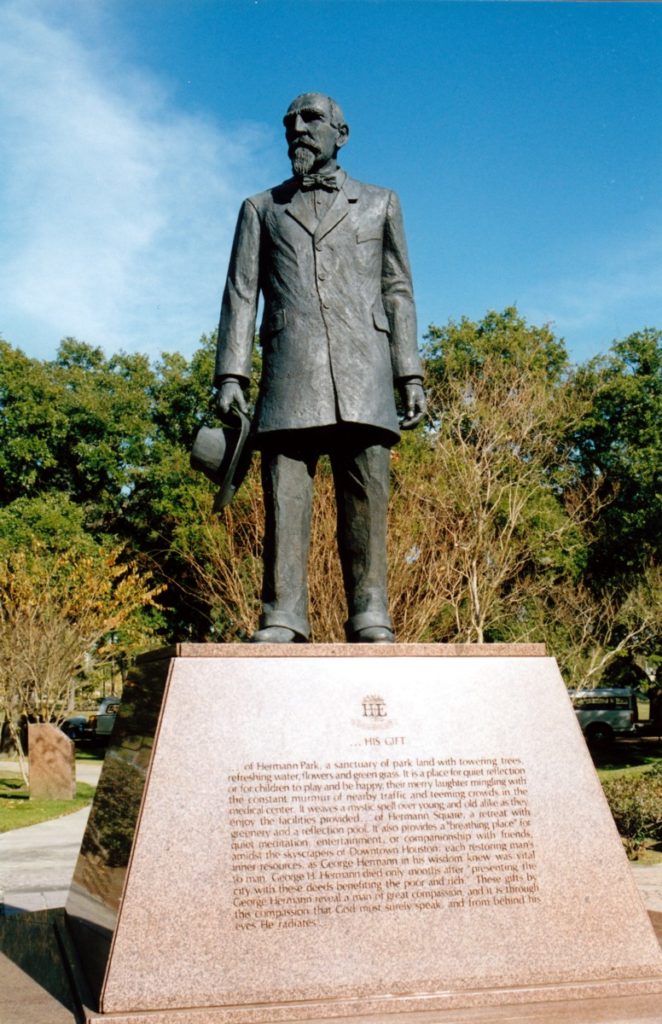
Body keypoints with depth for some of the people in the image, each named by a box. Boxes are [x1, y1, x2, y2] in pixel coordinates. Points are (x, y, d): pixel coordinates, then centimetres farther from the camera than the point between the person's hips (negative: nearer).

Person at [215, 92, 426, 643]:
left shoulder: (379, 204, 22)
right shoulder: (261, 208, 22)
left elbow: (398, 292, 15)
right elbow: (241, 294, 13)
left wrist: (410, 375, 4)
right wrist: (231, 374, 0)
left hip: (363, 373, 0)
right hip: (290, 371, 0)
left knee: (367, 497, -5)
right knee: (284, 498, -8)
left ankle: (370, 619, -3)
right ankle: (282, 618, -8)